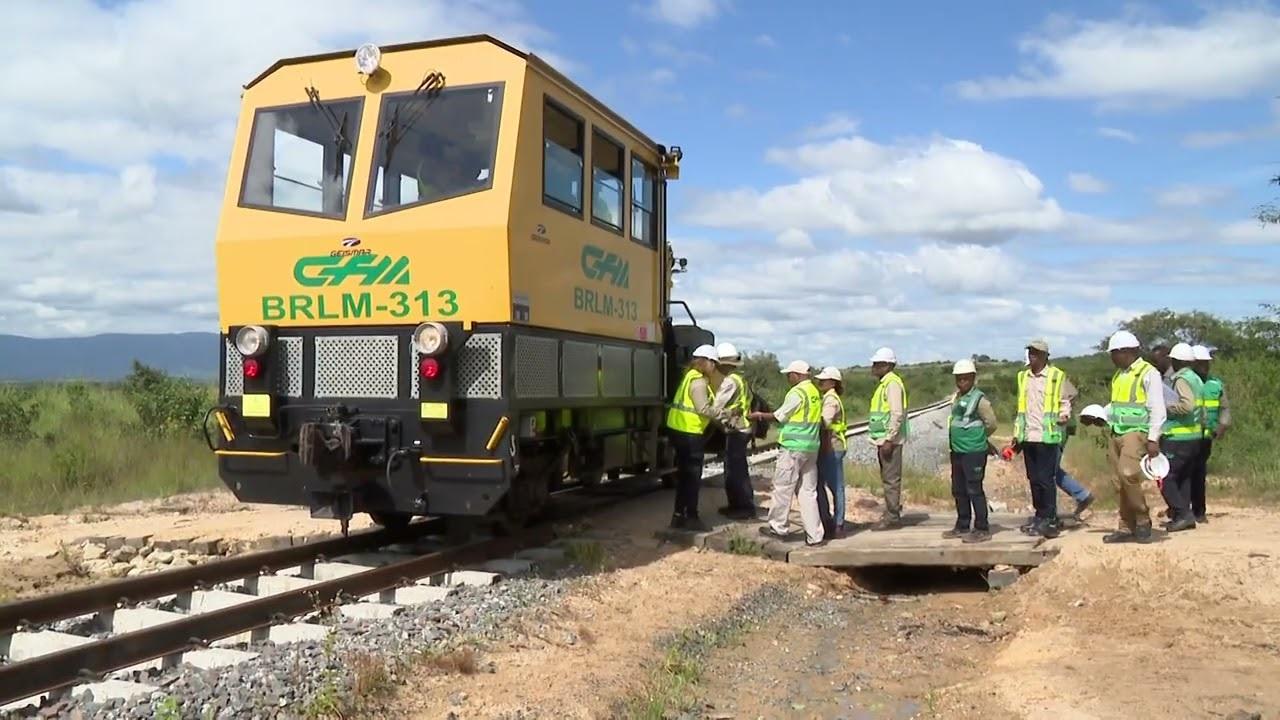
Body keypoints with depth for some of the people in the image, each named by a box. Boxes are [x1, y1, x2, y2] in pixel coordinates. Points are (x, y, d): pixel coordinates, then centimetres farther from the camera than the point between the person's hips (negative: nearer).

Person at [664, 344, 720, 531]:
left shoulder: (689, 376, 16)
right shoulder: (698, 381, -15)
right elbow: (703, 409, -20)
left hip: (679, 430, 10)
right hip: (690, 433, -10)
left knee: (684, 475, 17)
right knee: (693, 476, -1)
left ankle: (679, 516, 23)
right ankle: (691, 518, 6)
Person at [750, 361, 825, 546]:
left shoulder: (797, 392, -12)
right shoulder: (816, 393, 13)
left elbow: (779, 416, -6)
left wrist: (761, 415, 9)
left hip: (792, 447, -8)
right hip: (812, 447, 8)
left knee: (783, 489, 5)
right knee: (809, 491, 8)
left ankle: (779, 527, 15)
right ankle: (814, 535, 6)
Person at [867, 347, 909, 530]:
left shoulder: (893, 383, -13)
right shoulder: (885, 383, 17)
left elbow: (897, 414, -21)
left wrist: (889, 440, -22)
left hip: (889, 440, -10)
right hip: (883, 439, 10)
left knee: (891, 479, -6)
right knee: (887, 479, 13)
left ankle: (892, 517, -1)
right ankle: (891, 515, 20)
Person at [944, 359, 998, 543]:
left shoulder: (979, 399, -10)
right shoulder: (956, 398, 12)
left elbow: (991, 423, -9)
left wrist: (978, 438, 7)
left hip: (974, 452, -8)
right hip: (957, 451, 8)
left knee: (974, 490, -5)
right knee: (958, 490, 14)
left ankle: (982, 529, 2)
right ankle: (962, 526, 25)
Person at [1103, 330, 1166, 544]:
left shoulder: (1148, 373, -6)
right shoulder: (1118, 376, 17)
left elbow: (1157, 410, -10)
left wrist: (1153, 439, -16)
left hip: (1136, 432, -8)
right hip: (1117, 434, 8)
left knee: (1128, 475, -22)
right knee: (1120, 484, 6)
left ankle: (1143, 520, -5)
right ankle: (1127, 528, 13)